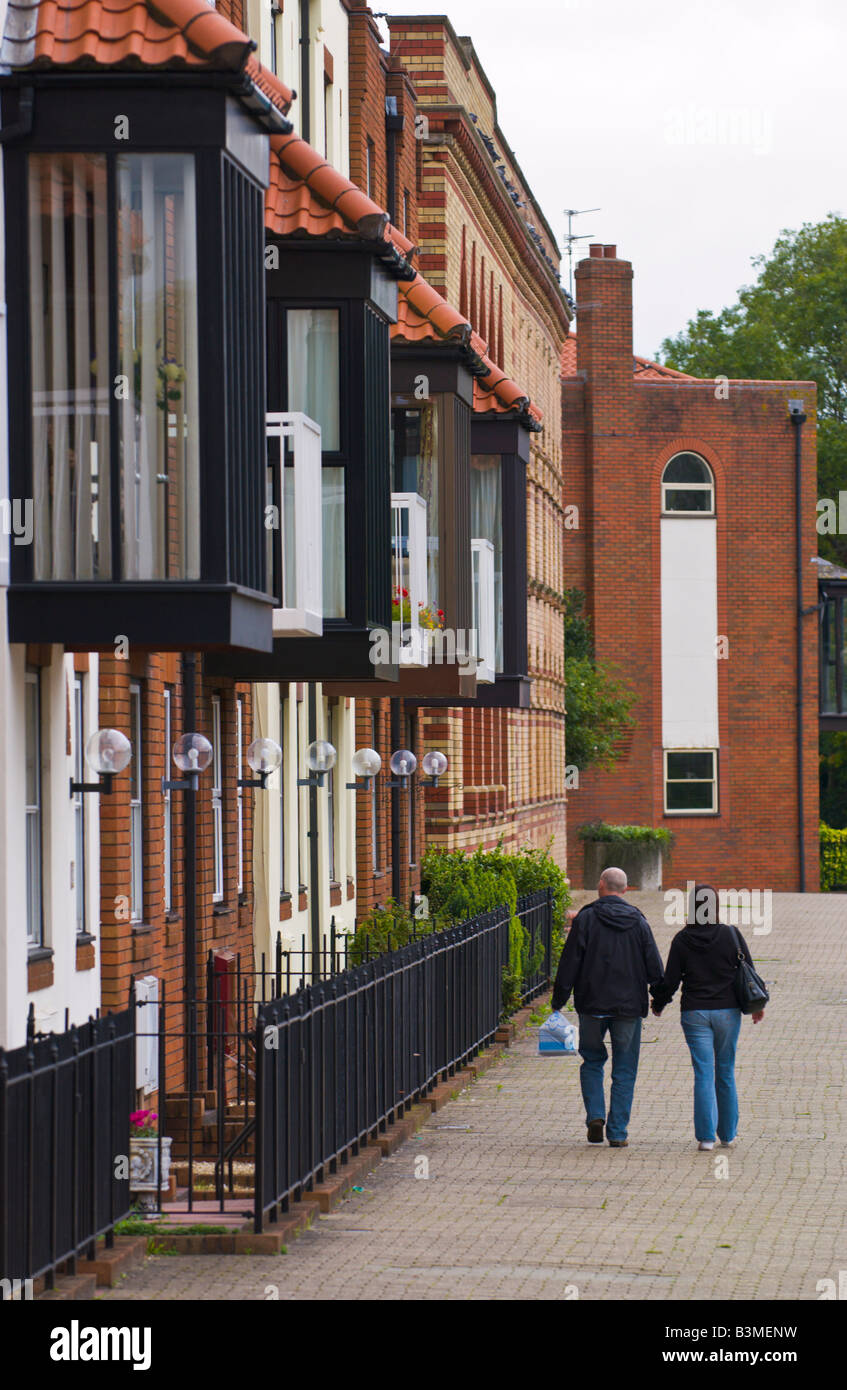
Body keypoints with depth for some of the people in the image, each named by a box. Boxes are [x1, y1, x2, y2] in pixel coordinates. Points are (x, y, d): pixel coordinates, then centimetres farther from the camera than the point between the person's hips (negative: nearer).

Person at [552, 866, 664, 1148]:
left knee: (592, 1061, 17)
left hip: (592, 1005, -1)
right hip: (629, 1007, 1)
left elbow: (569, 964, -6)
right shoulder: (638, 922, 2)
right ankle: (617, 1132, 3)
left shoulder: (585, 919, -5)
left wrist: (558, 1002, 1)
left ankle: (595, 1115, 0)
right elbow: (655, 968, 5)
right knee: (624, 1071, 7)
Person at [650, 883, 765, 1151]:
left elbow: (670, 980, -2)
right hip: (727, 1011, 1)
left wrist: (658, 1004, 17)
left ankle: (706, 1136, -6)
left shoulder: (682, 940, -4)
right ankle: (728, 1134, 18)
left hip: (695, 1013, -1)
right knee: (726, 1073, 12)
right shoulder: (731, 935, -4)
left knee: (703, 1073, 0)